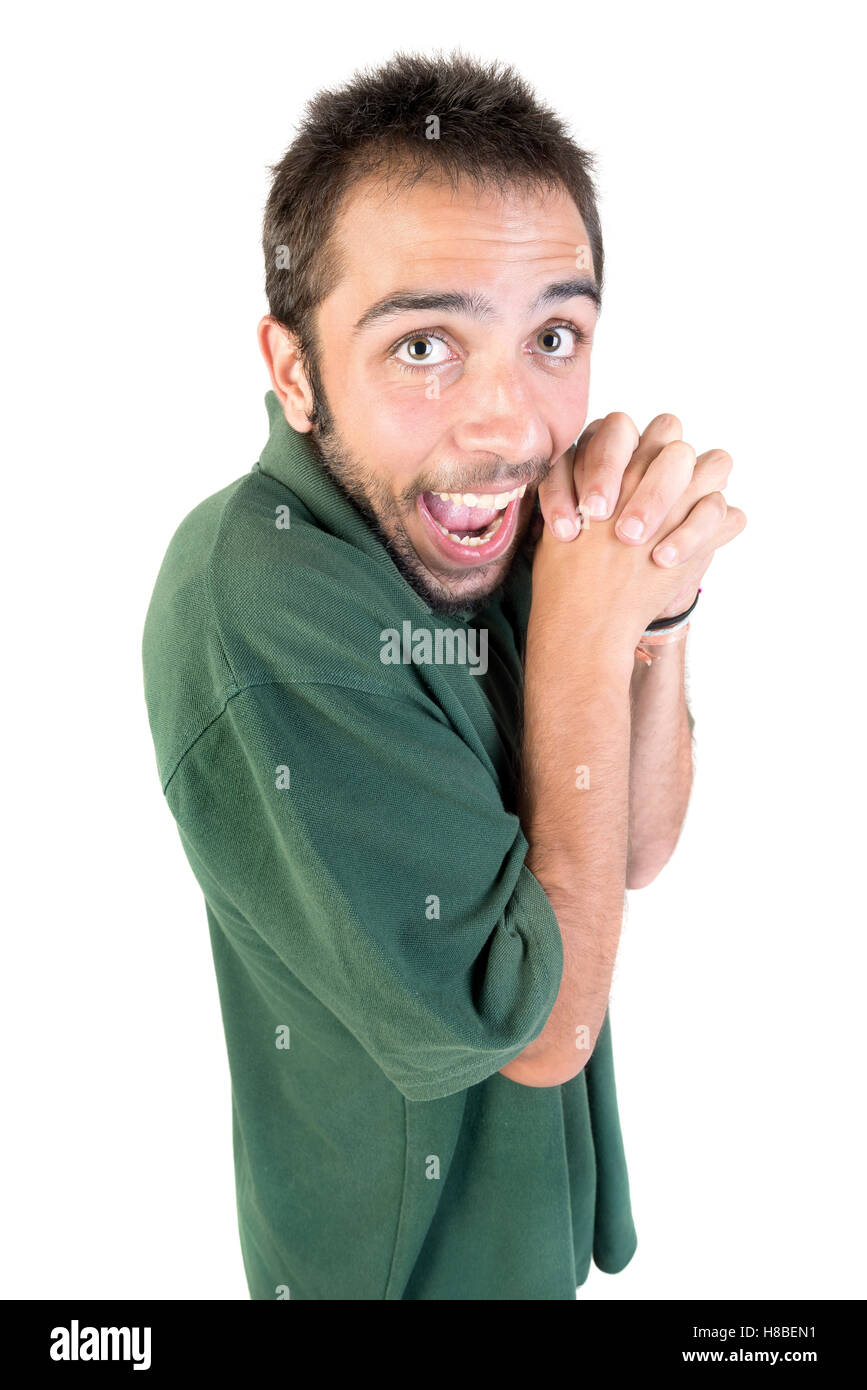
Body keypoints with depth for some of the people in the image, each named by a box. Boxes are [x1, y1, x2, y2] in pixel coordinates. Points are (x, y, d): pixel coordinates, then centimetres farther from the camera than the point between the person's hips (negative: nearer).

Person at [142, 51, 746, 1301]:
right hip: (403, 1255, -6)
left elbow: (639, 851, -6)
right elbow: (546, 1028, -27)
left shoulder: (471, 514, -12)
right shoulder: (257, 608, -34)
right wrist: (586, 632, -28)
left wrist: (657, 609, -23)